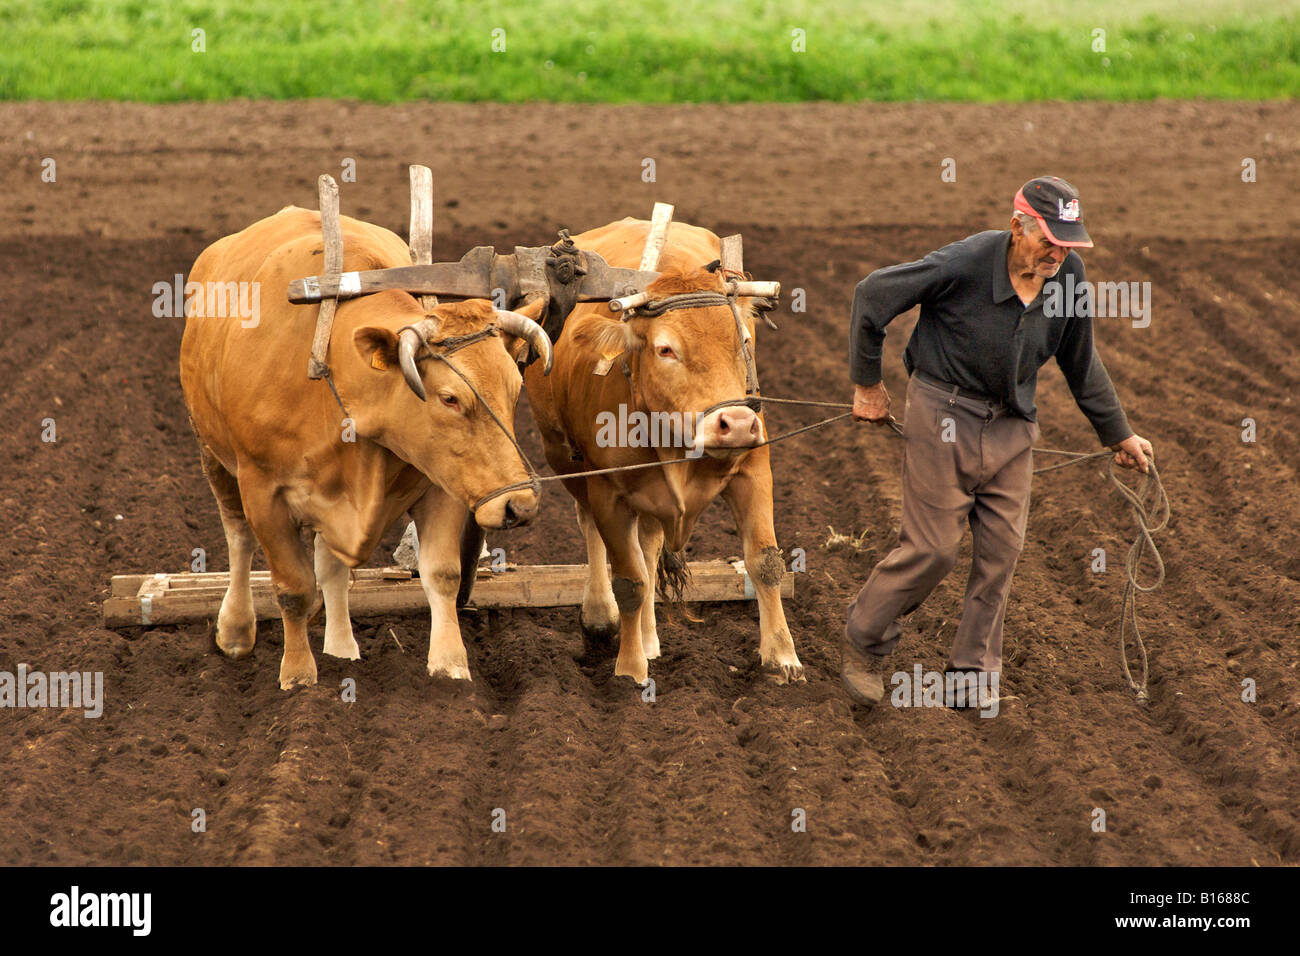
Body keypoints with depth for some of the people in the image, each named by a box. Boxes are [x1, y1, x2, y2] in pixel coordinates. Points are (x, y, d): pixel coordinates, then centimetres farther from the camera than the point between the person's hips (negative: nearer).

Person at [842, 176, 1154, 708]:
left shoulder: (1068, 275, -5)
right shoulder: (964, 265, -22)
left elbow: (1081, 363, 12)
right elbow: (872, 296, -12)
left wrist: (1118, 434, 18)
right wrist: (867, 385, -4)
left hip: (1011, 424, 5)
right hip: (945, 416, -5)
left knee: (1002, 548, 3)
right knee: (934, 547, -5)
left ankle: (972, 675, 14)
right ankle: (863, 643, 18)